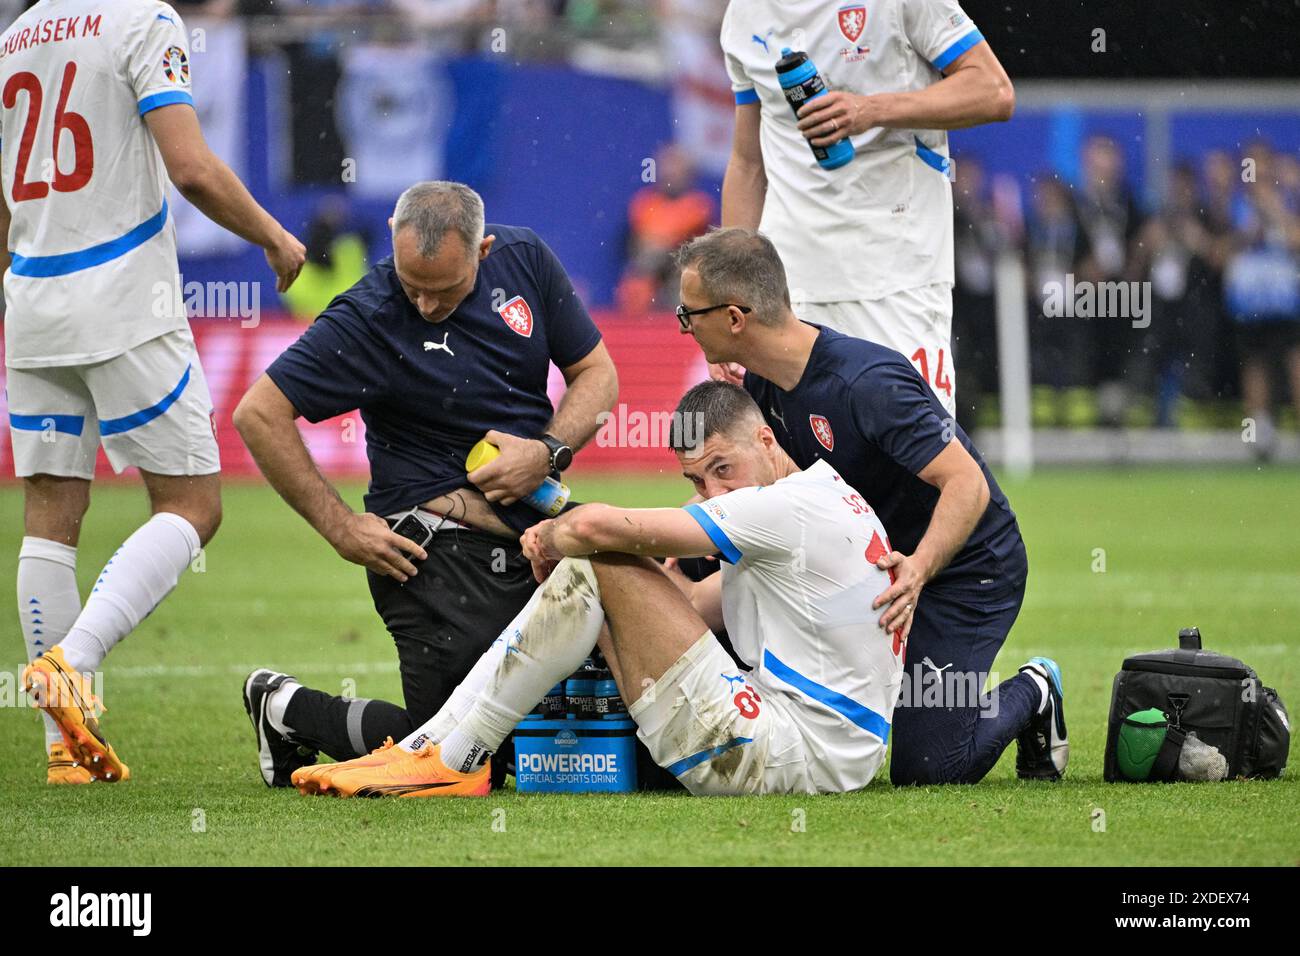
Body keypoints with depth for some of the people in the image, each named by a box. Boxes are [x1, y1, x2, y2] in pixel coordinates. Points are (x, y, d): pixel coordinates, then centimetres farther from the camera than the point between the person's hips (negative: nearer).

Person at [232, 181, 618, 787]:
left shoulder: (525, 259, 1)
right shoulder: (369, 318, -14)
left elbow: (596, 373, 9)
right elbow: (258, 415, -13)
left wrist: (549, 451, -10)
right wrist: (341, 529, -14)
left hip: (535, 526, 6)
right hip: (440, 548, -6)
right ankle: (287, 709, 16)